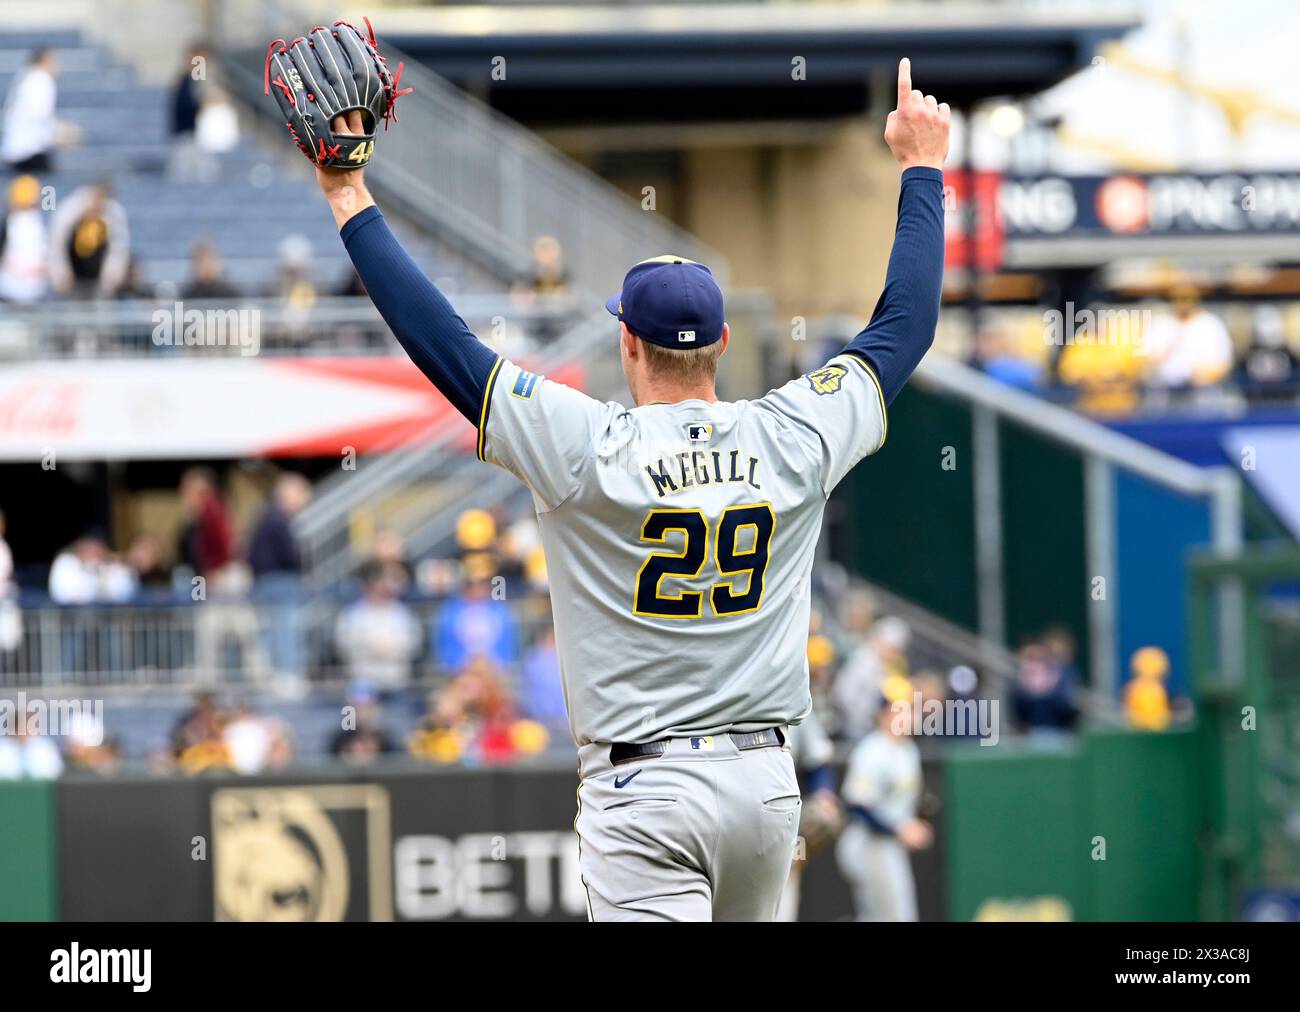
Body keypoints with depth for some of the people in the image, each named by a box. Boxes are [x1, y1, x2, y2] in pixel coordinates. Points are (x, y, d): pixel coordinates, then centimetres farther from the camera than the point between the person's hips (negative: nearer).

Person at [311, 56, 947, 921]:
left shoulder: (589, 451, -10)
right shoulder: (794, 440, 1)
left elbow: (439, 339, -9)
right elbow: (906, 324, 14)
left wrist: (352, 201, -1)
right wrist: (922, 168, 25)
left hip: (644, 788, -5)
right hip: (767, 778, 5)